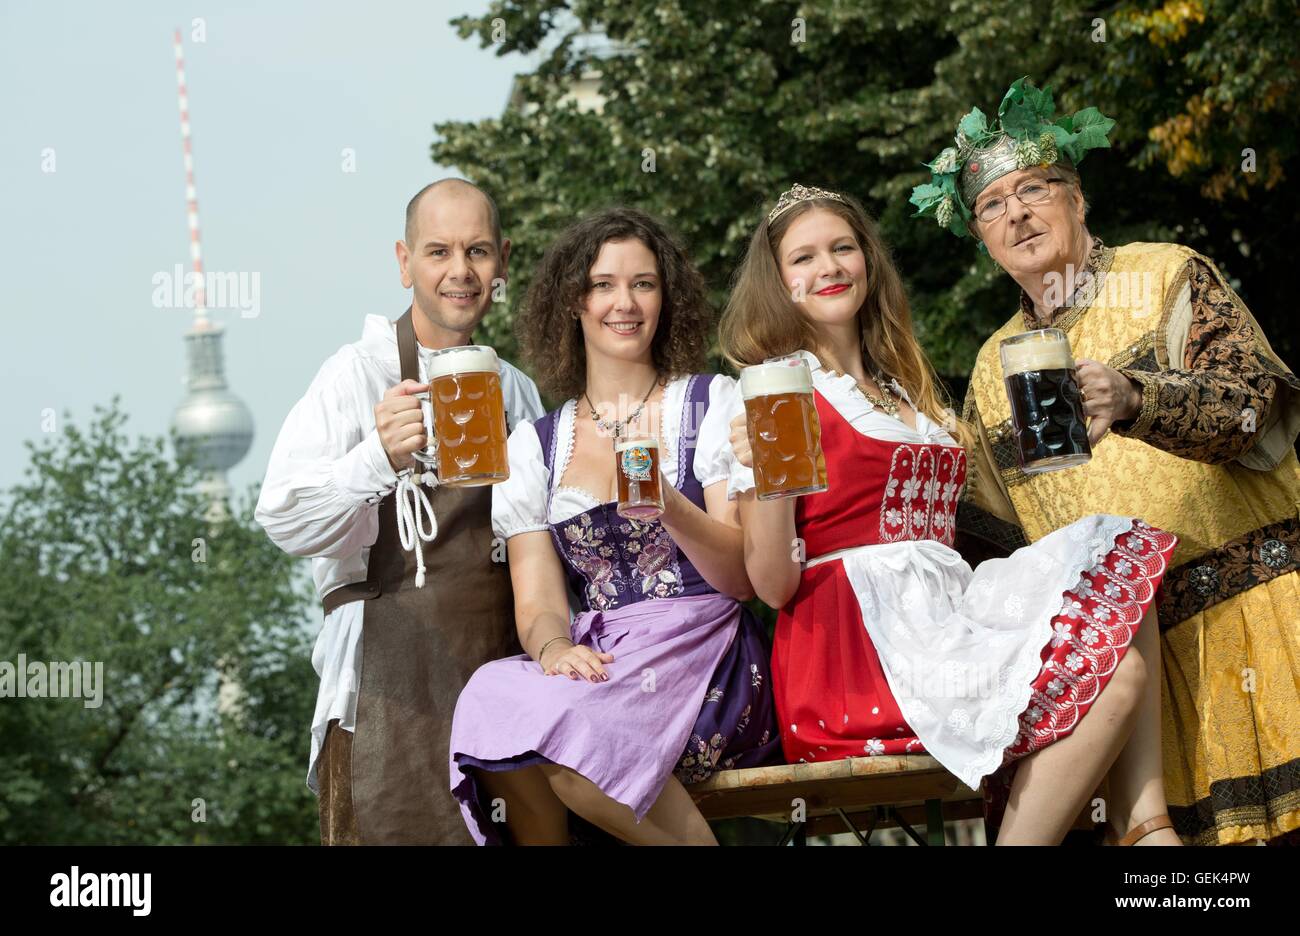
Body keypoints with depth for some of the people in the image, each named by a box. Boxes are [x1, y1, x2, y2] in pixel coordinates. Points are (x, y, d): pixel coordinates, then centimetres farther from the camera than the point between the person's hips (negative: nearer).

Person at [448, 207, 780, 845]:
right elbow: (537, 602, 9)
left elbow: (743, 577, 1)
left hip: (702, 654, -3)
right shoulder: (534, 445, 17)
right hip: (592, 661, 3)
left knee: (560, 722, -34)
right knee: (490, 696, -32)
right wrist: (553, 647, -16)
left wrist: (665, 502, -18)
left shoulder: (713, 403, 9)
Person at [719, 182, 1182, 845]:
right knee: (1113, 672, -24)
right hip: (857, 639, -8)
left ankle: (1143, 825, -23)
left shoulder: (904, 387, 26)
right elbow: (773, 586, -5)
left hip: (944, 616, 8)